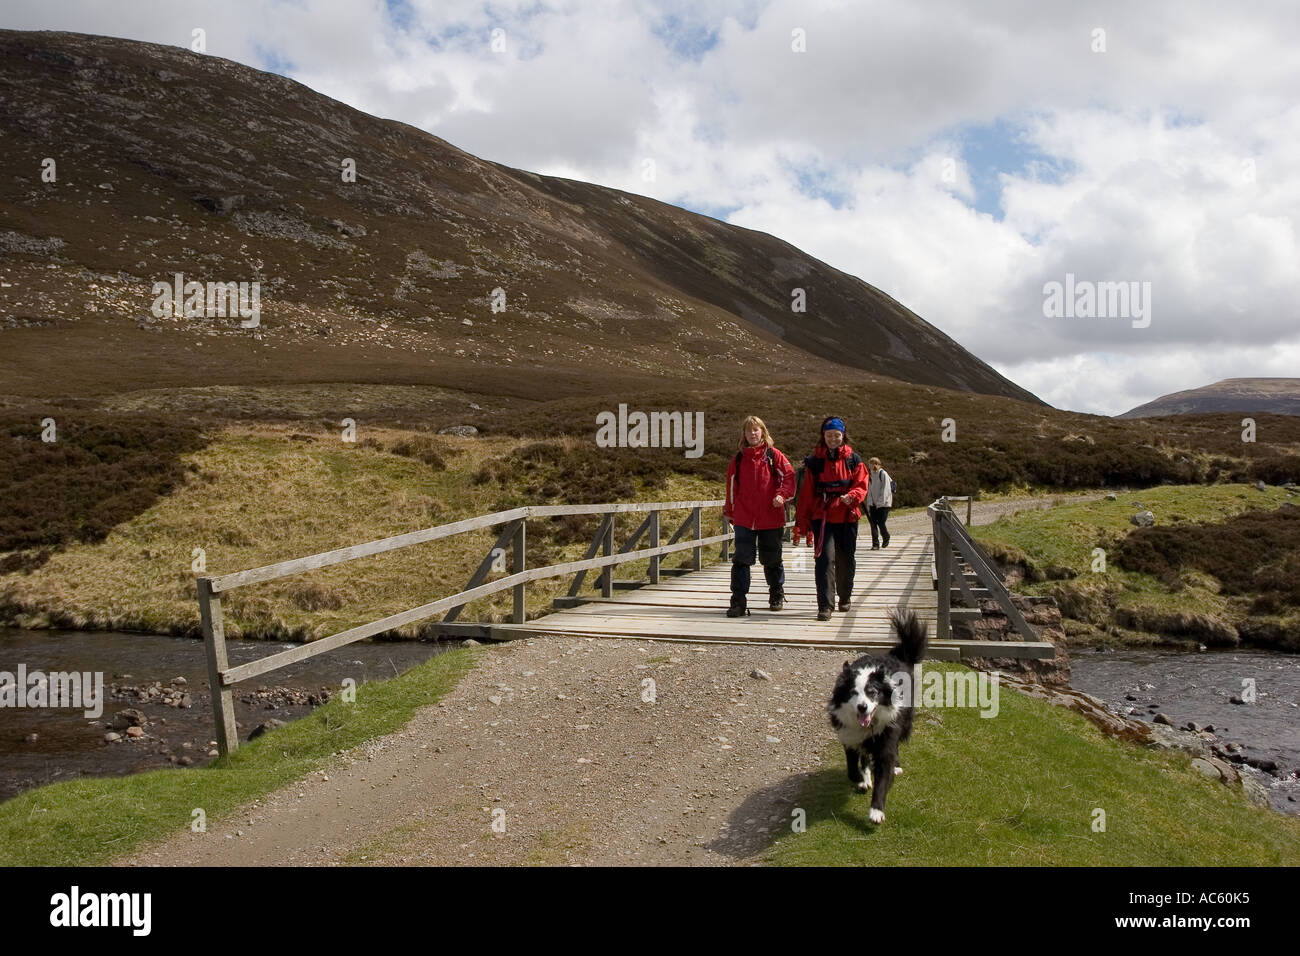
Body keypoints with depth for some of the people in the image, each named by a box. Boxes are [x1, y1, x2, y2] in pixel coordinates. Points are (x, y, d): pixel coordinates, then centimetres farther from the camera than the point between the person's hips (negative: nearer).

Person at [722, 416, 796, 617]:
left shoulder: (773, 455, 1)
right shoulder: (738, 459, 8)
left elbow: (789, 476, 0)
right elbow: (732, 486, 16)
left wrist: (782, 495, -17)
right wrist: (729, 511, 17)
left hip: (771, 518, -1)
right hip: (744, 519, 1)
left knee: (772, 559, 12)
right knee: (741, 560, -7)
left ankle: (777, 596, 32)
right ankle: (738, 602, -5)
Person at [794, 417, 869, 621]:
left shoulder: (853, 460, 7)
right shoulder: (814, 461, 4)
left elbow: (861, 485, 2)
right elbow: (806, 493, 5)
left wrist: (851, 497, -21)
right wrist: (802, 523, 2)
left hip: (847, 517, 2)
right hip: (822, 517, -1)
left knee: (846, 560, 10)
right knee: (824, 558, -12)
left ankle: (845, 597, 32)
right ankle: (825, 606, -11)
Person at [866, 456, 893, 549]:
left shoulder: (883, 474, -9)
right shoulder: (872, 475, 13)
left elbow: (885, 490, -13)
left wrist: (880, 502, -17)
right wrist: (869, 504, 13)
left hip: (883, 504, -6)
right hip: (873, 504, 6)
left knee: (881, 523, -7)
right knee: (873, 523, -3)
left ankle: (886, 538, 21)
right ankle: (875, 544, 1)